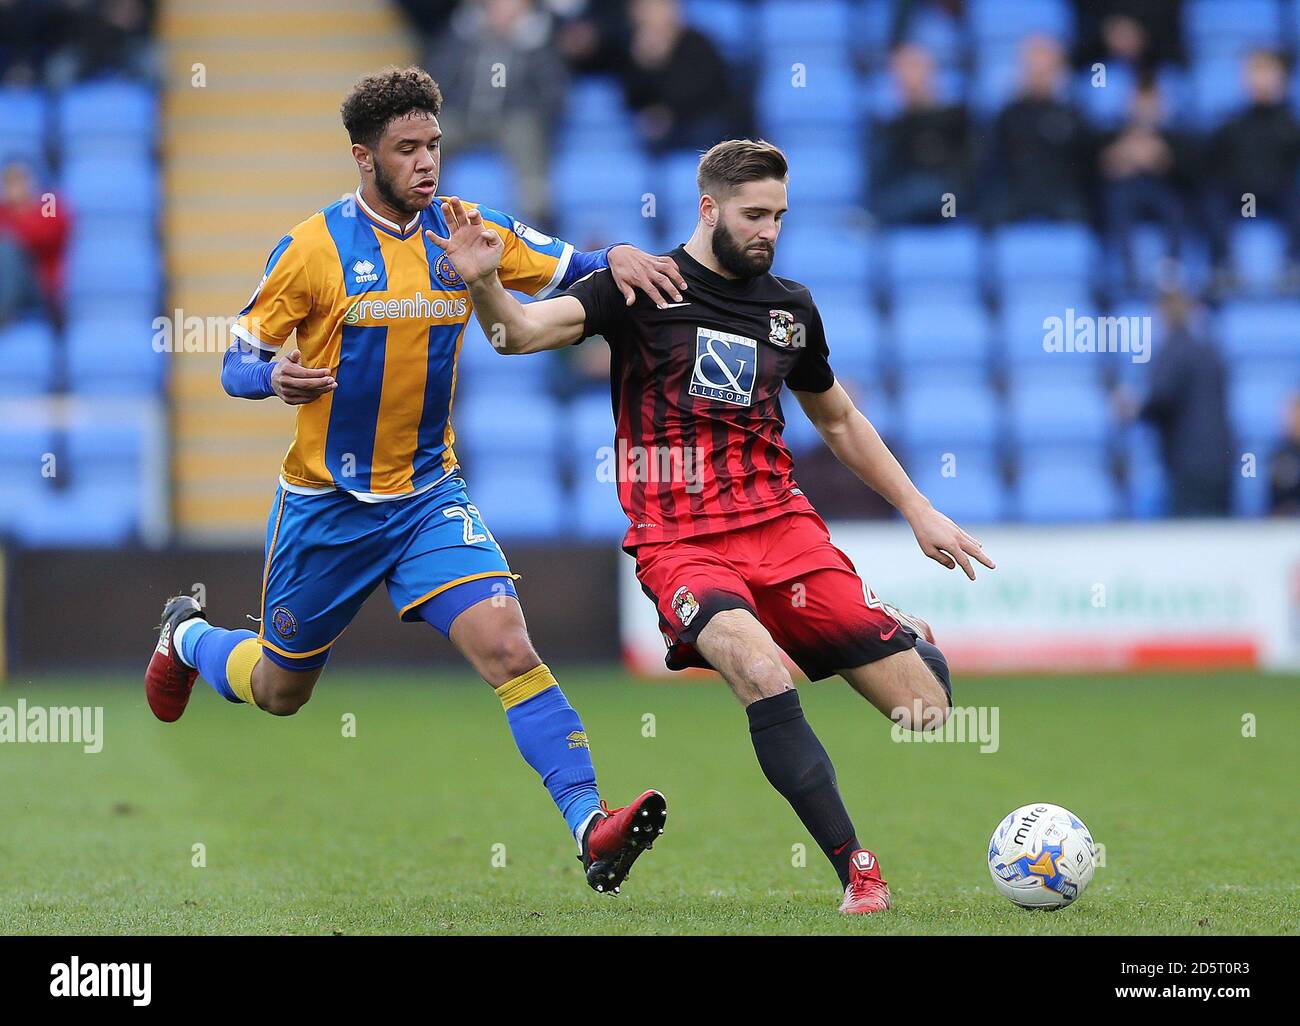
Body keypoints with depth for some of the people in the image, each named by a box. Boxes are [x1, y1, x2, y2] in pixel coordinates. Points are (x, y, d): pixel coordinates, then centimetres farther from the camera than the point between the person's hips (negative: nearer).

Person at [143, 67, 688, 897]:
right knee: (279, 692, 16)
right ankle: (188, 635, 50)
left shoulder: (465, 234, -2)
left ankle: (590, 826, -28)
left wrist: (614, 259, -15)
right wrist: (276, 378, -29)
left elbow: (563, 269, 8)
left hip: (431, 493, 2)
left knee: (507, 645, -21)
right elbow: (238, 362, -5)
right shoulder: (314, 248, -11)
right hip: (327, 505, -2)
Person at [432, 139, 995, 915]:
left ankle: (911, 646, 31)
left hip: (781, 527, 4)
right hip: (679, 544, -4)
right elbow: (523, 331, -10)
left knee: (927, 711, -8)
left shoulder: (791, 308, 13)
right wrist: (484, 283, -32)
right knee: (760, 673, -35)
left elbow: (840, 420, 28)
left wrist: (919, 511, 25)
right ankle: (858, 873, -30)